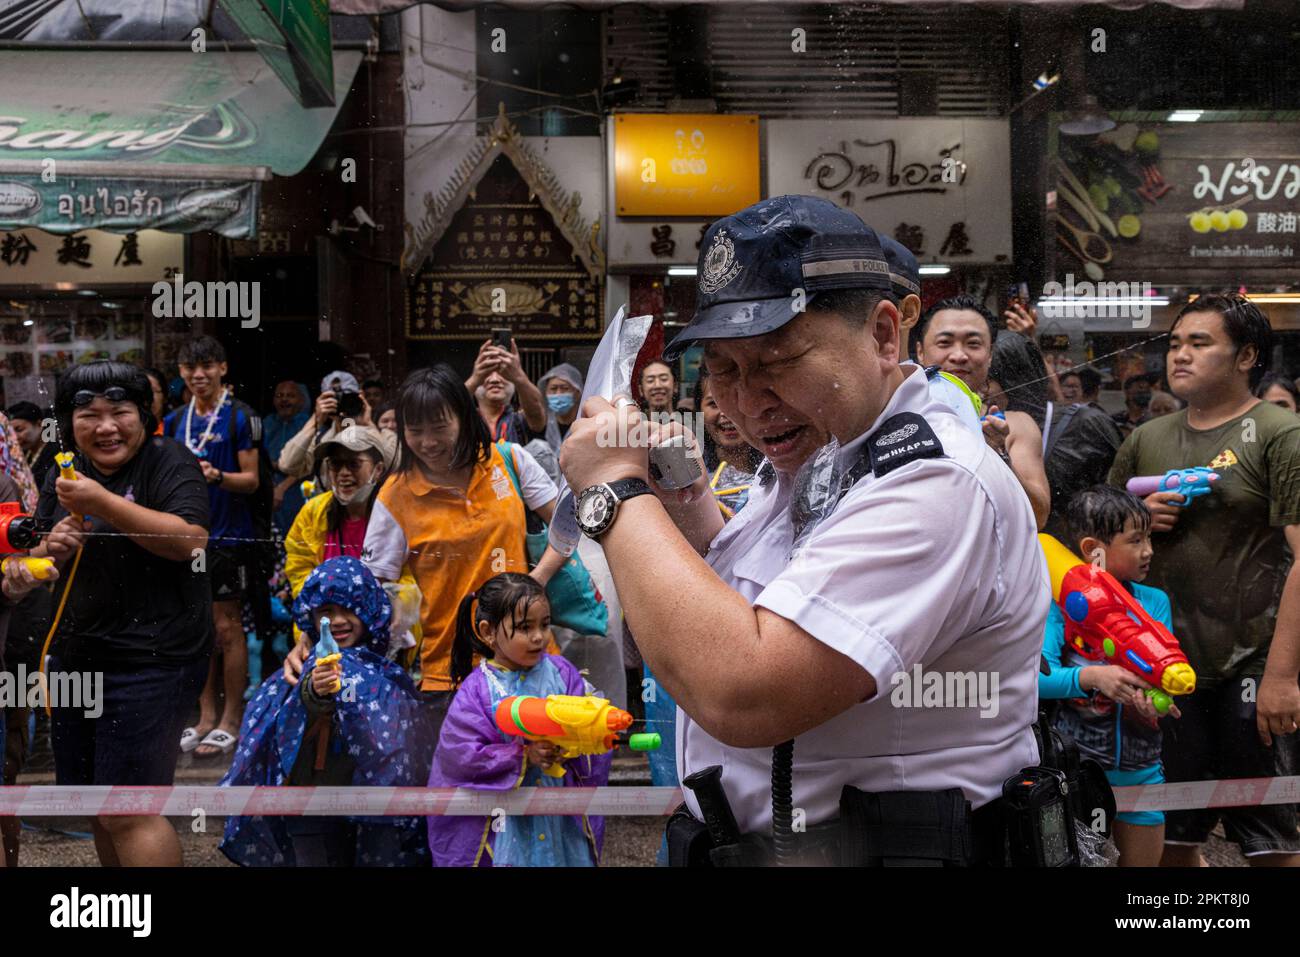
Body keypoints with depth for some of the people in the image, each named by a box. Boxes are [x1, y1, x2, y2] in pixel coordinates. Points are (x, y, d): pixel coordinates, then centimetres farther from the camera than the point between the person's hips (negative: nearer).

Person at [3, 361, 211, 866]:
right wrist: (51, 548, -8)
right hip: (75, 655, 8)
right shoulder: (65, 475, 12)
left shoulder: (168, 461, -8)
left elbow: (191, 540, -23)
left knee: (128, 812, -10)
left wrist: (103, 502, -26)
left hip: (151, 659, -8)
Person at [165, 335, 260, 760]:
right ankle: (207, 714, 20)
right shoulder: (175, 421, 12)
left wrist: (218, 476, -24)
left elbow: (251, 480, -9)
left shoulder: (238, 418, -5)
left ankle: (231, 719, 9)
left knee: (227, 627, 0)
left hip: (227, 535, -5)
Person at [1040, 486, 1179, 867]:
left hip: (1141, 766, 4)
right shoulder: (1063, 603, -10)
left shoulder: (1154, 601, 4)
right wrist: (1091, 677, -36)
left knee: (1143, 859, 18)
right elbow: (1038, 676, -20)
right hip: (1077, 760, -4)